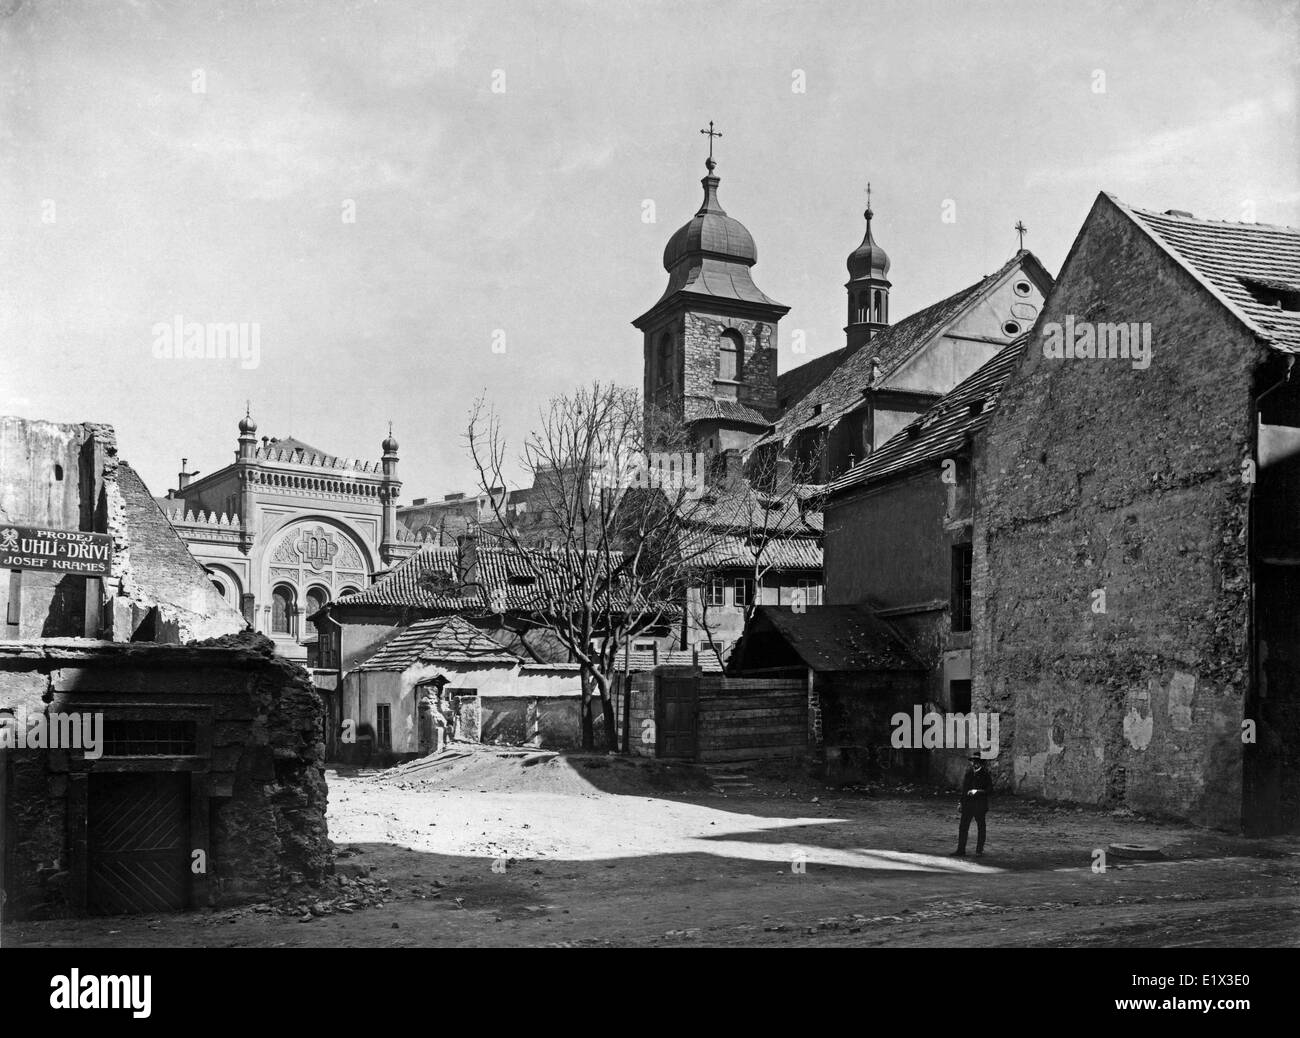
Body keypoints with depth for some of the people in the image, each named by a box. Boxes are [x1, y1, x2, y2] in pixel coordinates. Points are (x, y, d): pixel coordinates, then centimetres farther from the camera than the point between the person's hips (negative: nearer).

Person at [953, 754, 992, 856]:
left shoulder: (985, 774, -6)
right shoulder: (968, 772, 9)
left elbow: (990, 789, -8)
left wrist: (977, 791, -19)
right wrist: (961, 802, 14)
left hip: (980, 805, -4)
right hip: (967, 803, 4)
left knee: (981, 827, 7)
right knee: (963, 827, 0)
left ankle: (979, 850, 19)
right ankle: (961, 850, 3)